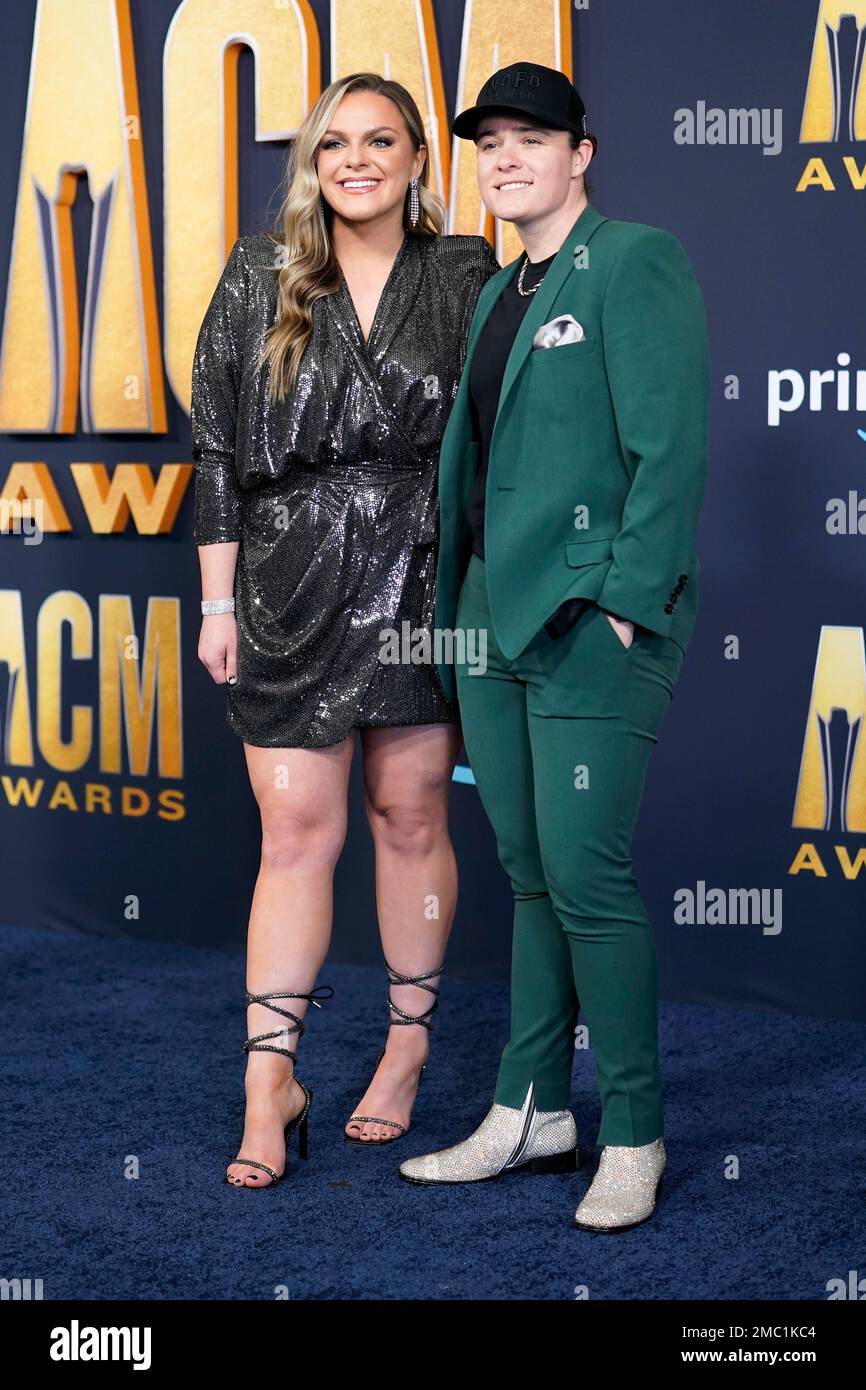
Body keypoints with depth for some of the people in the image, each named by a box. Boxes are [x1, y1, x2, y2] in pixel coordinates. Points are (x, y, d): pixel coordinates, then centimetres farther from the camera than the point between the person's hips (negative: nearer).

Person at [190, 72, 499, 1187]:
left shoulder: (464, 278, 4)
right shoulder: (259, 279, 5)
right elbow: (216, 441, 4)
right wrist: (218, 602, 0)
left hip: (420, 587, 0)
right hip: (292, 588, 0)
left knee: (410, 819, 8)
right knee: (294, 834, 0)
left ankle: (408, 1049, 24)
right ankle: (271, 1085, 7)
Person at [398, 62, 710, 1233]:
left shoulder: (636, 262, -5)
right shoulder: (500, 296, 19)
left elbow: (671, 448, -13)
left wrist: (624, 605, -17)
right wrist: (458, 607, 12)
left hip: (593, 623, -8)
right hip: (495, 622, 8)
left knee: (585, 877, -8)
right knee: (530, 876, 12)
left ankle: (633, 1137, 5)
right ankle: (531, 1112, 21)